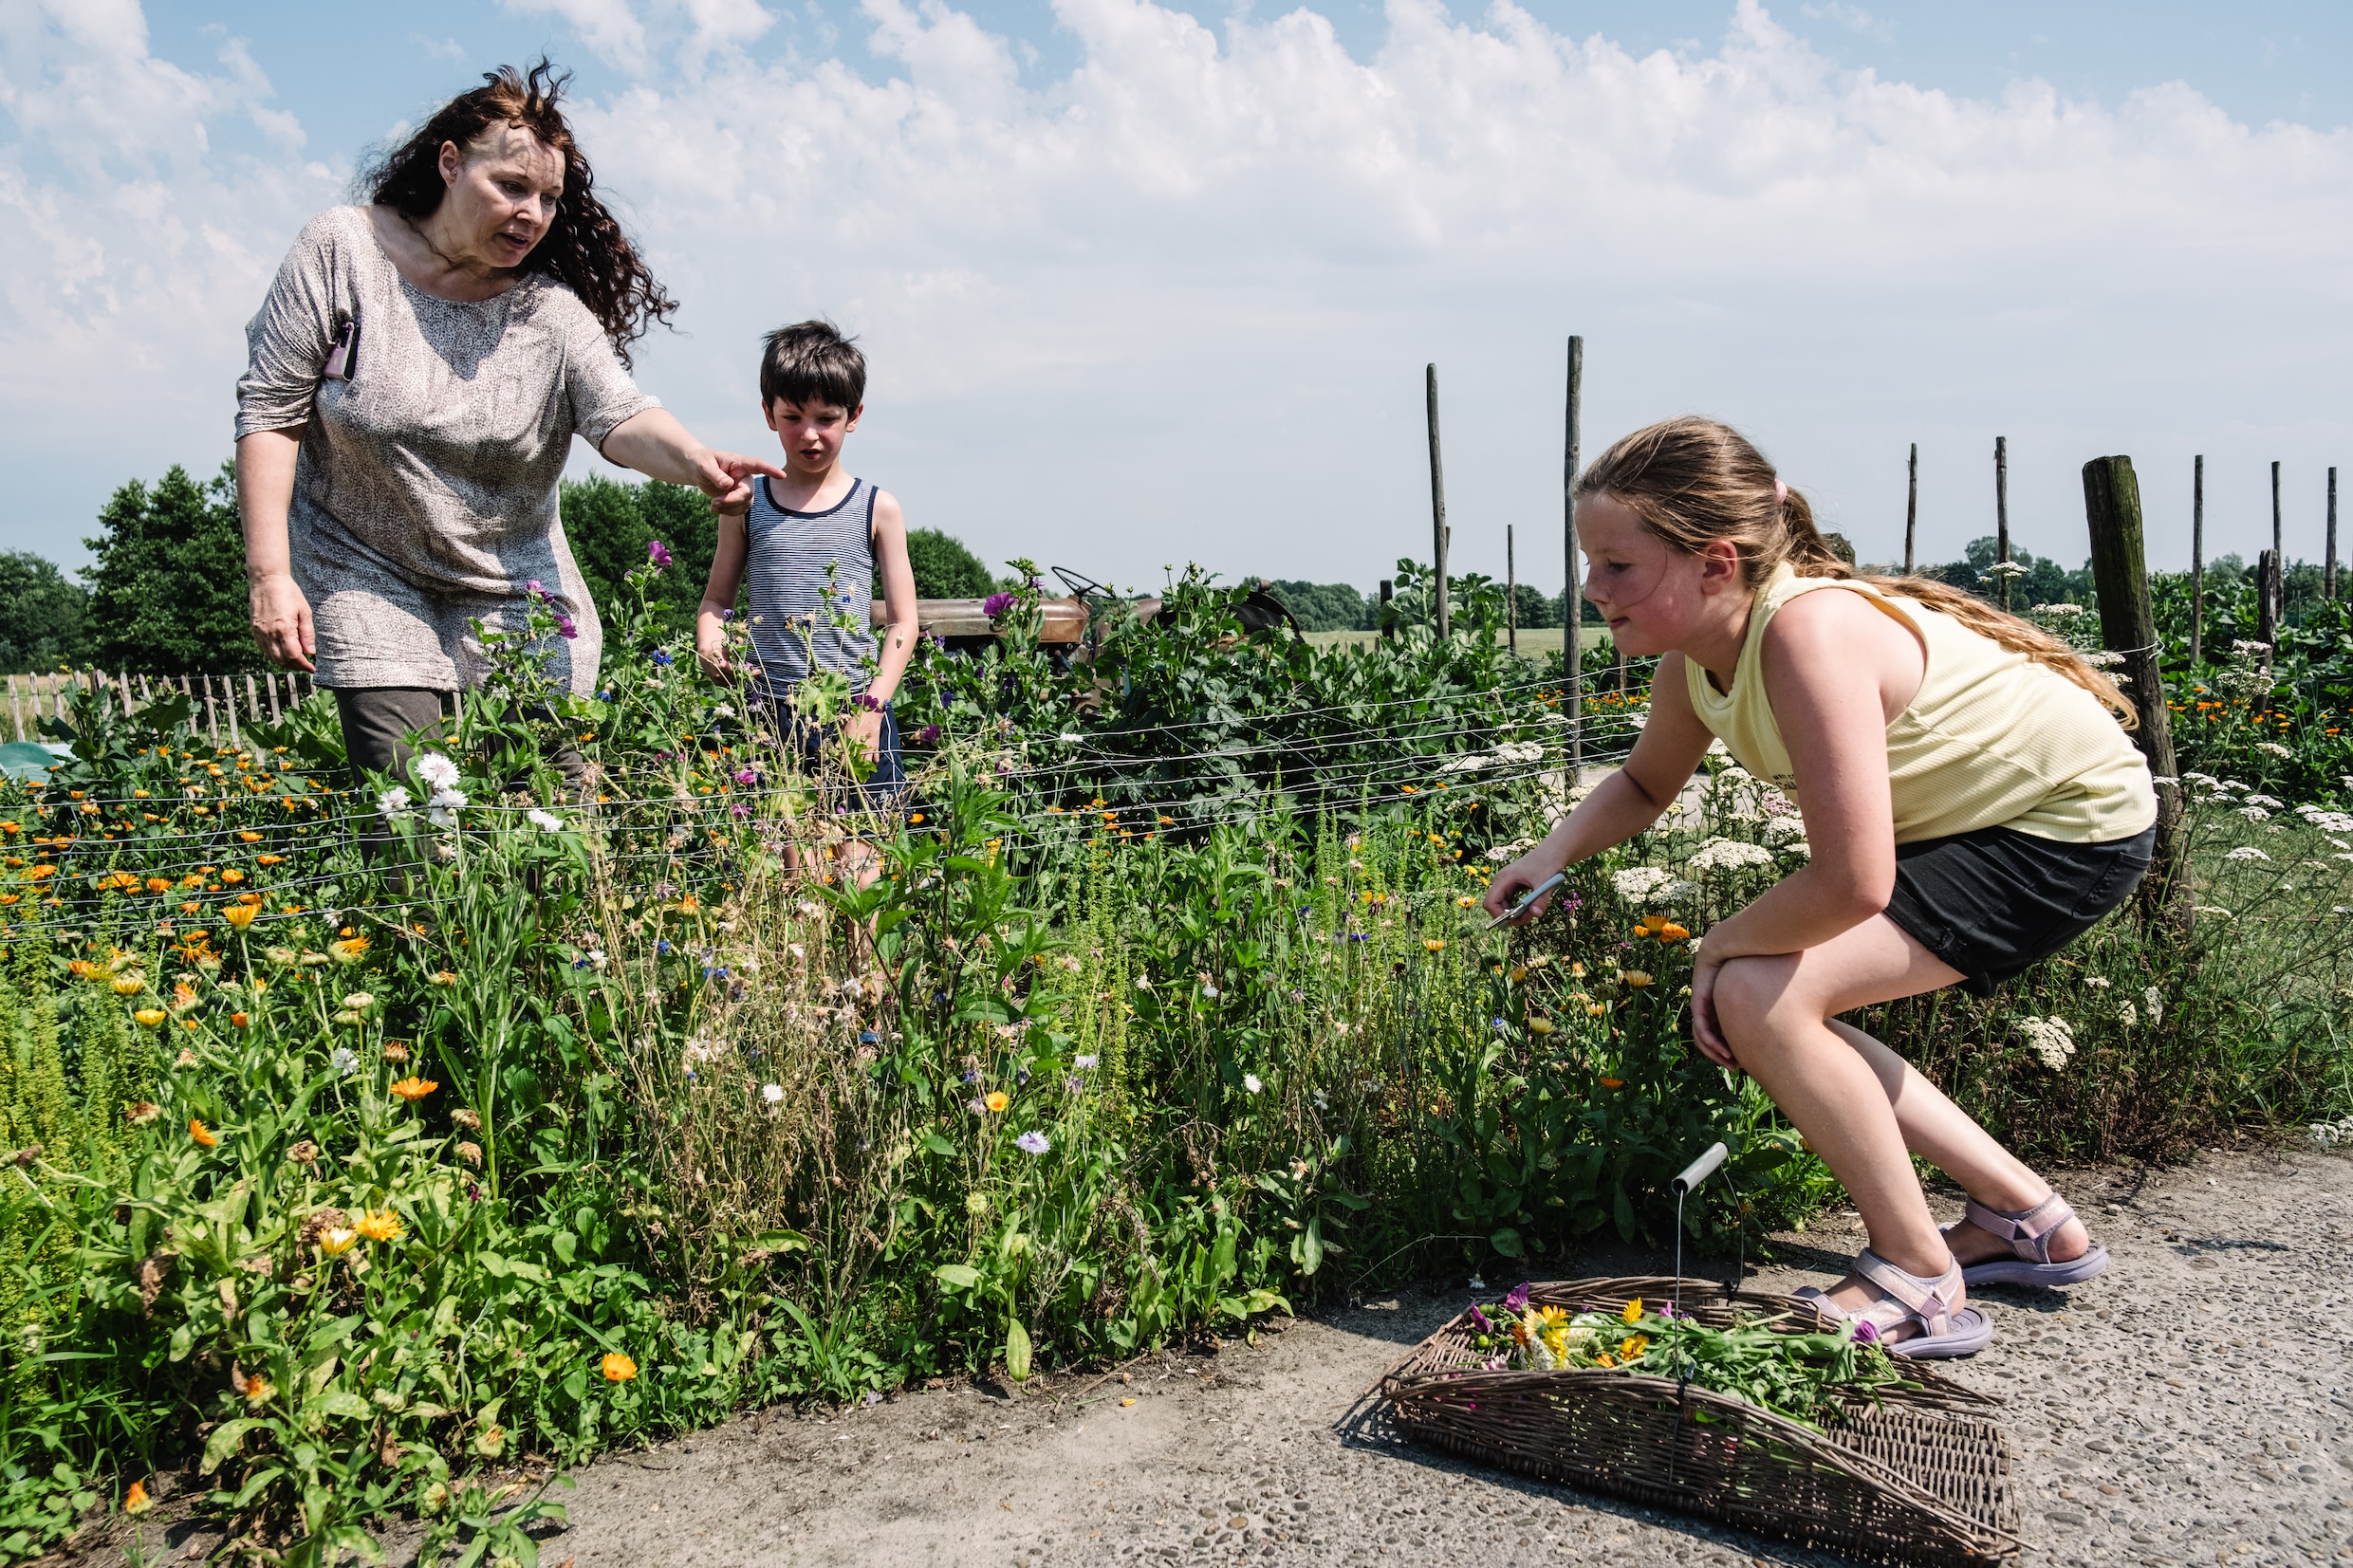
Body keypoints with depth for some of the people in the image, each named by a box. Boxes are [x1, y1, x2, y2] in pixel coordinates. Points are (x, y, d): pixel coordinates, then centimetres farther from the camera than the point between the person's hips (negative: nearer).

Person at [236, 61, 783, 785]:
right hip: (370, 580, -1)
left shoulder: (549, 306, -6)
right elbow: (271, 413, -8)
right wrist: (270, 575, -15)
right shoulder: (341, 250, -8)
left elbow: (620, 414, -21)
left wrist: (695, 461, -45)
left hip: (516, 590, 2)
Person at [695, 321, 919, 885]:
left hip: (856, 712, -1)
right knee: (788, 867, 1)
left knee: (856, 864, -1)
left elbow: (902, 622, 3)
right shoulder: (746, 505, 8)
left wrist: (871, 707, -7)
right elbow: (716, 599, 15)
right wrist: (709, 642, -8)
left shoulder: (877, 509, 4)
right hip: (772, 713, 1)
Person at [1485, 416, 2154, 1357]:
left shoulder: (1808, 634, -34)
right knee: (1758, 1008, 7)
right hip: (1970, 825, 9)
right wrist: (1552, 856, -5)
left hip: (2075, 827, -9)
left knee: (1762, 996, -21)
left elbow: (1852, 884, -39)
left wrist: (1718, 947, -20)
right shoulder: (1694, 659, -6)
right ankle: (2024, 1218, 20)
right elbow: (1644, 784, 14)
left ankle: (1920, 1282, -3)